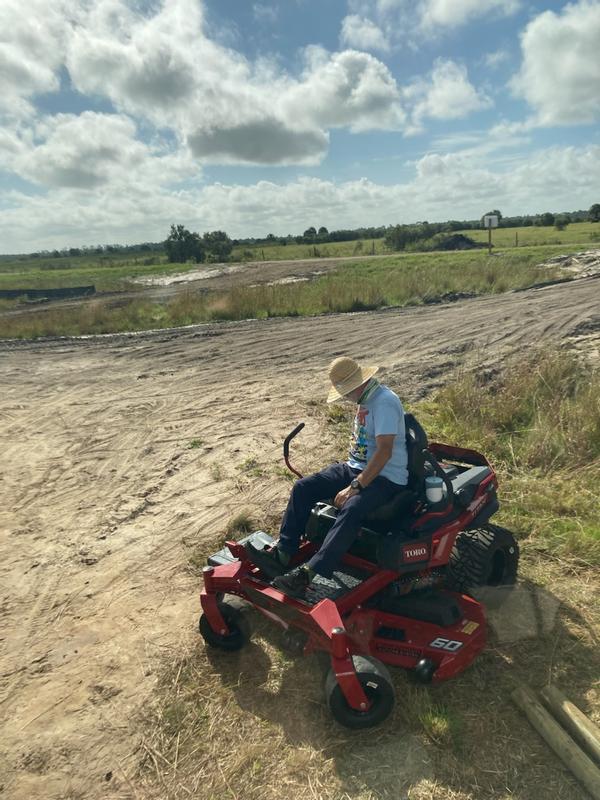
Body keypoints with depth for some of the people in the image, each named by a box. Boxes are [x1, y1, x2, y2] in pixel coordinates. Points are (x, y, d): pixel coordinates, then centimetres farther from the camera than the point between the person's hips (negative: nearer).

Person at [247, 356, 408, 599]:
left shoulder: (385, 401, -19)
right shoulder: (364, 399, 11)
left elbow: (385, 451, -26)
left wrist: (354, 487, -26)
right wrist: (346, 474, 11)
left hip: (386, 477, -9)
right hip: (356, 467, 9)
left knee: (350, 510, -36)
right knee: (303, 487, -6)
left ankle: (306, 575, -39)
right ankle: (282, 553, -8)